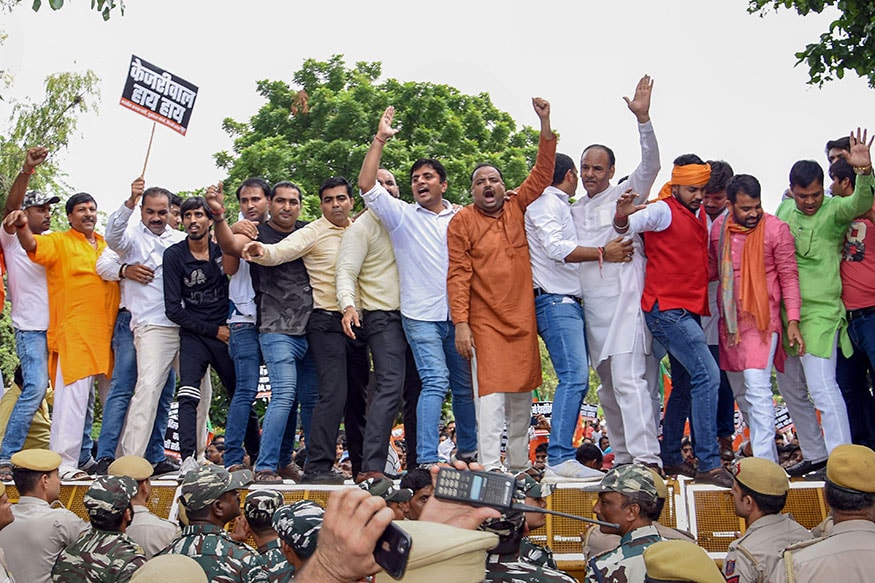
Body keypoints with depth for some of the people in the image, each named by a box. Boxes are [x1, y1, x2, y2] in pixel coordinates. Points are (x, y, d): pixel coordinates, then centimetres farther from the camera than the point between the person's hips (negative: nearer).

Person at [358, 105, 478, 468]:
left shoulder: (462, 218, 13)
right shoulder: (402, 215, 5)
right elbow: (367, 185, -6)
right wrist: (380, 140, -11)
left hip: (458, 314, 3)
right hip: (421, 315, -3)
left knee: (465, 385, 11)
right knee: (435, 382, -15)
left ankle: (468, 451, 28)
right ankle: (427, 460, -13)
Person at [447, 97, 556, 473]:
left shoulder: (517, 210, 9)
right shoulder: (462, 222, 0)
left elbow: (542, 172, 8)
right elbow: (458, 275, -6)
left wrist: (545, 124, -1)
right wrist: (460, 322, -13)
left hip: (523, 319, 4)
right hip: (485, 323, -4)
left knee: (522, 398, 11)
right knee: (490, 396, -9)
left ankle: (519, 466, 22)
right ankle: (489, 468, -7)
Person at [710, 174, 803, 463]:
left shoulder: (776, 229, -9)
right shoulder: (719, 228, 4)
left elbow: (789, 276, -6)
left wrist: (793, 321, -11)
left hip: (762, 318, -6)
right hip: (728, 319, 6)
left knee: (757, 385, -17)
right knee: (739, 389, 13)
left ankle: (765, 462, -16)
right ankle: (763, 443, 31)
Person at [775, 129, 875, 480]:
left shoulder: (834, 210, -6)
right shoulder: (784, 209, 10)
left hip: (820, 313, -7)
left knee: (822, 388, -14)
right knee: (790, 388, 14)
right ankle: (816, 456, 28)